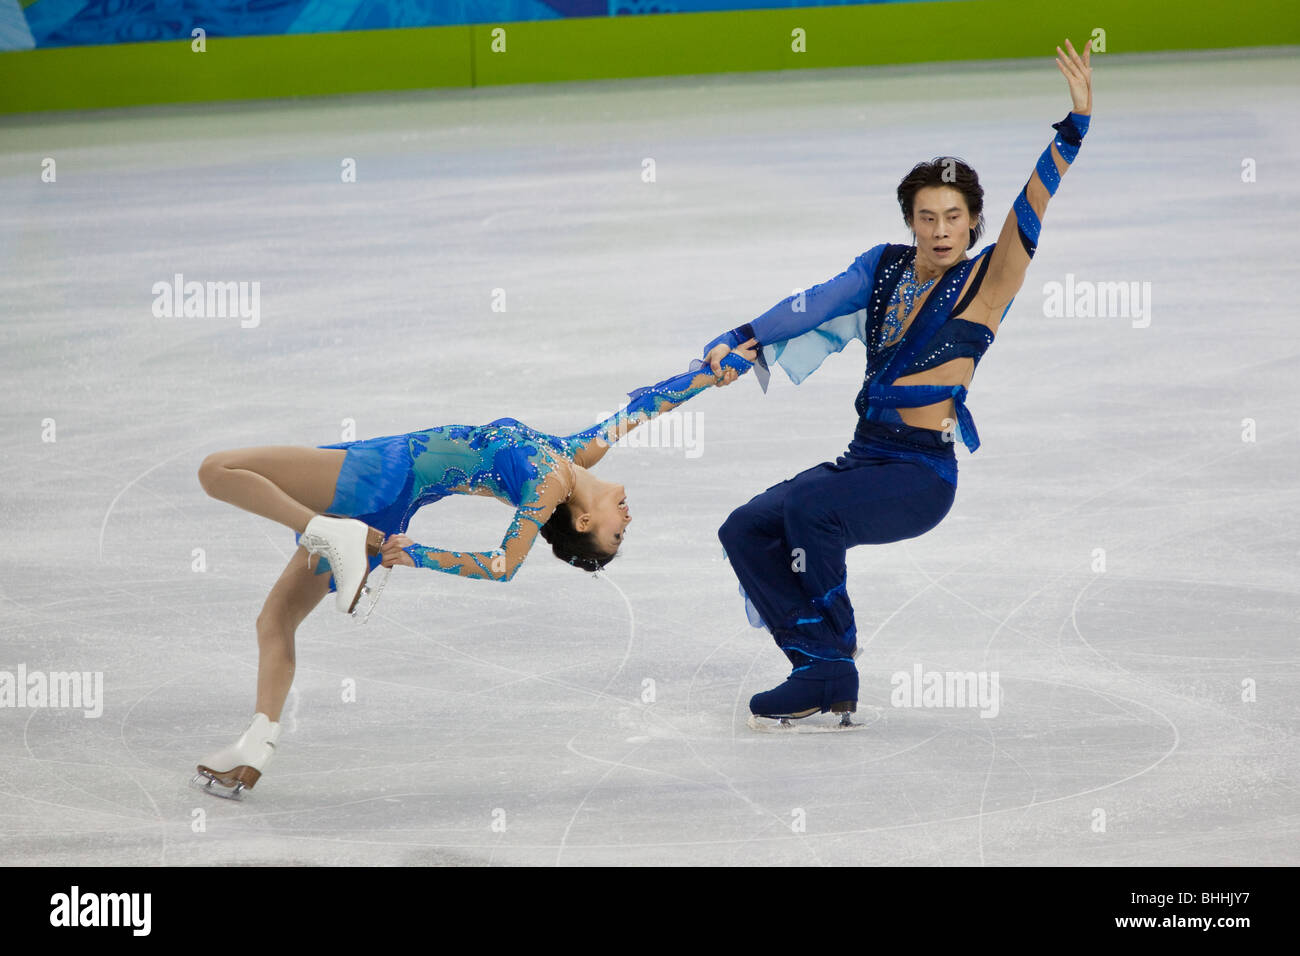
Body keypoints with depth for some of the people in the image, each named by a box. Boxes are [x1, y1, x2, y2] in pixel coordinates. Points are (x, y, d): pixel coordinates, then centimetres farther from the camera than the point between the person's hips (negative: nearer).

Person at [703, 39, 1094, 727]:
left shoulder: (986, 279, -4)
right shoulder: (884, 268, 11)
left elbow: (1032, 209, -14)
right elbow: (816, 305, 2)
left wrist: (1074, 124, -25)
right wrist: (742, 340, -13)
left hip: (923, 475, -7)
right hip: (863, 458, 7)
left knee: (810, 509, -29)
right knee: (745, 531, -2)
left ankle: (829, 668, -15)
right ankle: (823, 673, -3)